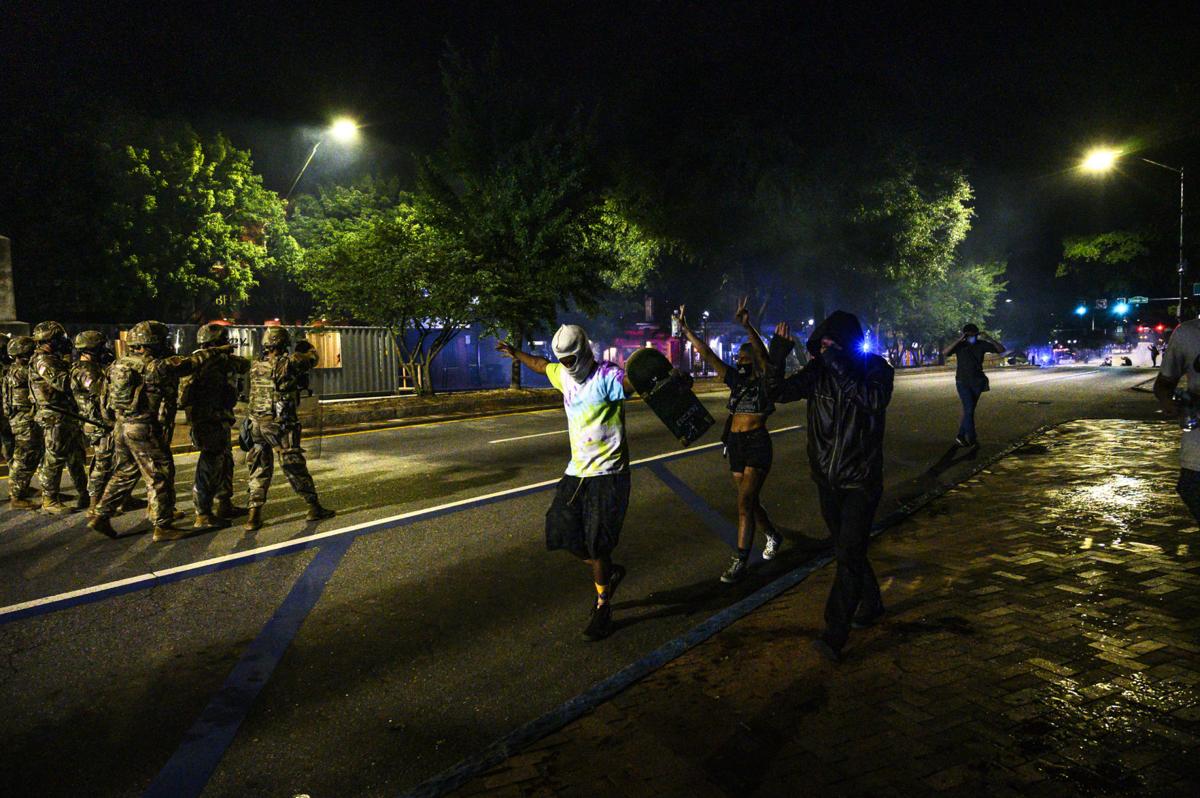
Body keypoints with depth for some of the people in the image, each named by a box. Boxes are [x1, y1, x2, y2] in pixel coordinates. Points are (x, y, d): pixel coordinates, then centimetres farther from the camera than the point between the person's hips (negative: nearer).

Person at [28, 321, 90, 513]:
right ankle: (49, 501, 6)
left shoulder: (55, 359, 16)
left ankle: (84, 495, 24)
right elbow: (62, 382, -27)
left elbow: (65, 380, 19)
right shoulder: (43, 361, -14)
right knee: (54, 461, -2)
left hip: (69, 416, 10)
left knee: (76, 458, 15)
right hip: (55, 419, -10)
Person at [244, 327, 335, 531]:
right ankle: (314, 507, 14)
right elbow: (312, 358, 4)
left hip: (257, 424, 5)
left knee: (259, 469, 11)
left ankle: (254, 514, 6)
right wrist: (305, 347, 23)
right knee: (294, 467, 4)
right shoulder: (288, 363, -10)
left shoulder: (256, 366, 5)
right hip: (281, 425, -5)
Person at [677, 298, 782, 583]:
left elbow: (762, 353, -25)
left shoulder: (764, 380, -6)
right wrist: (685, 328, -1)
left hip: (757, 444, -6)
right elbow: (706, 353, 5)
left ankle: (740, 561, -8)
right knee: (749, 500, 16)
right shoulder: (735, 378, 8)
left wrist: (747, 326, -40)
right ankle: (773, 536, 42)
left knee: (745, 501, -12)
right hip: (735, 445, 7)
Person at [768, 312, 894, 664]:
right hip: (827, 478, 5)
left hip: (860, 479, -5)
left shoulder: (875, 368, -10)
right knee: (847, 550, 18)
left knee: (849, 554, -11)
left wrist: (840, 368, -36)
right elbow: (780, 392, -8)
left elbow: (875, 400, -29)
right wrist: (776, 360, -24)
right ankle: (870, 604, 41)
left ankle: (834, 635, -9)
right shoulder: (818, 370, -1)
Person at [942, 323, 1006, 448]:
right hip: (963, 382, -3)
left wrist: (989, 339, -17)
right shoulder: (959, 345, -5)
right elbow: (944, 353, -21)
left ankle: (961, 436, 19)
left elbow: (1002, 350, -2)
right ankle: (972, 439, -9)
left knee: (970, 410, 8)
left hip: (977, 382, 3)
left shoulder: (981, 345, 0)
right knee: (968, 410, -12)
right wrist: (958, 340, -27)